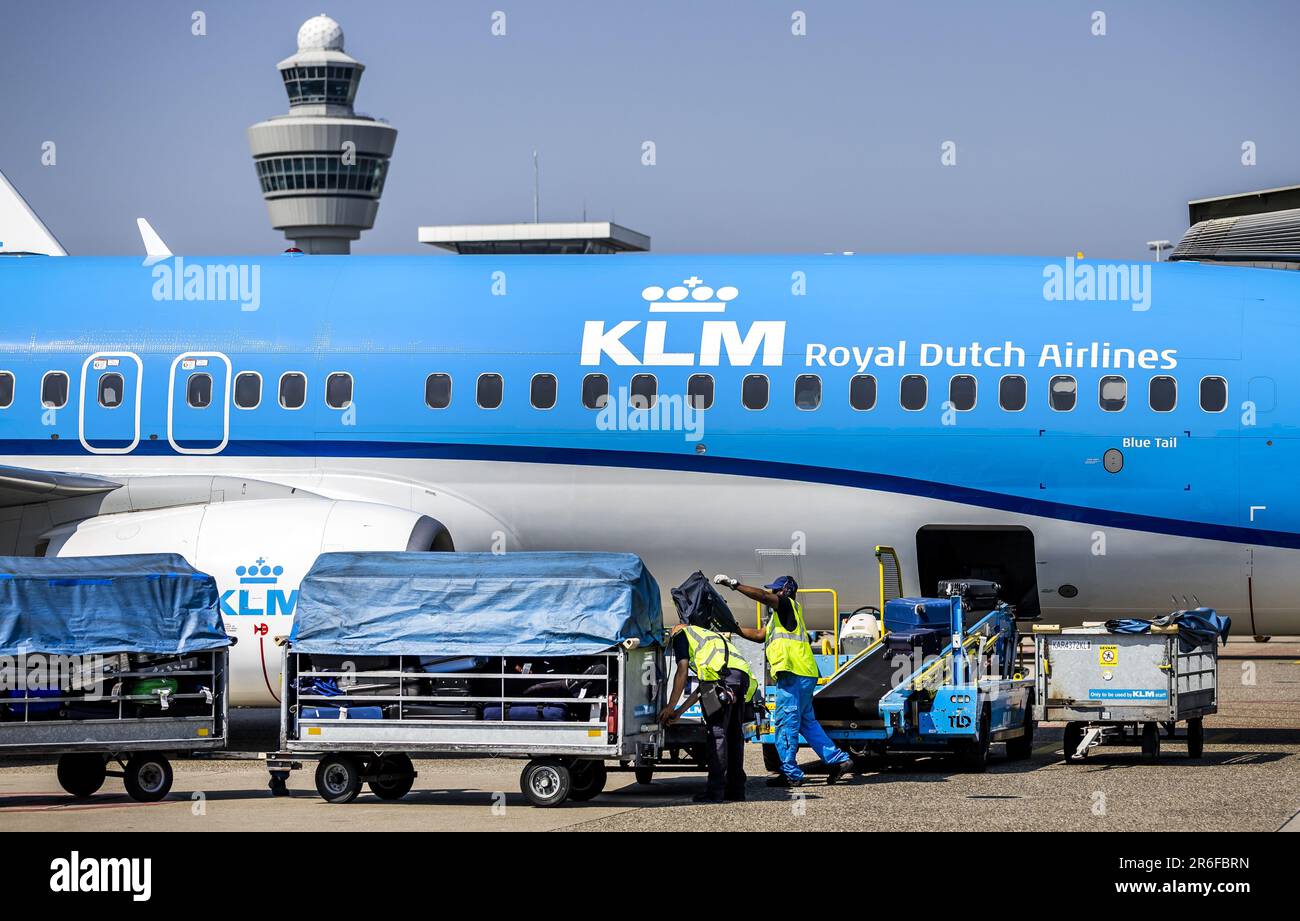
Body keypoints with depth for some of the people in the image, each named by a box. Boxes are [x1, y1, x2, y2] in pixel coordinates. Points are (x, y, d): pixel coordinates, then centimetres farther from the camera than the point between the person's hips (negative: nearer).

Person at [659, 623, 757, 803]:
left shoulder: (681, 634, 21)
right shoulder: (708, 635, 42)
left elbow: (682, 671, 7)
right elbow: (704, 687, 37)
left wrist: (670, 707, 12)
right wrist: (680, 711, 37)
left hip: (723, 673, -7)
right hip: (744, 675, 7)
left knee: (717, 732, -7)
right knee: (734, 734, 13)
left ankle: (715, 791, -10)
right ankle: (736, 790, 16)